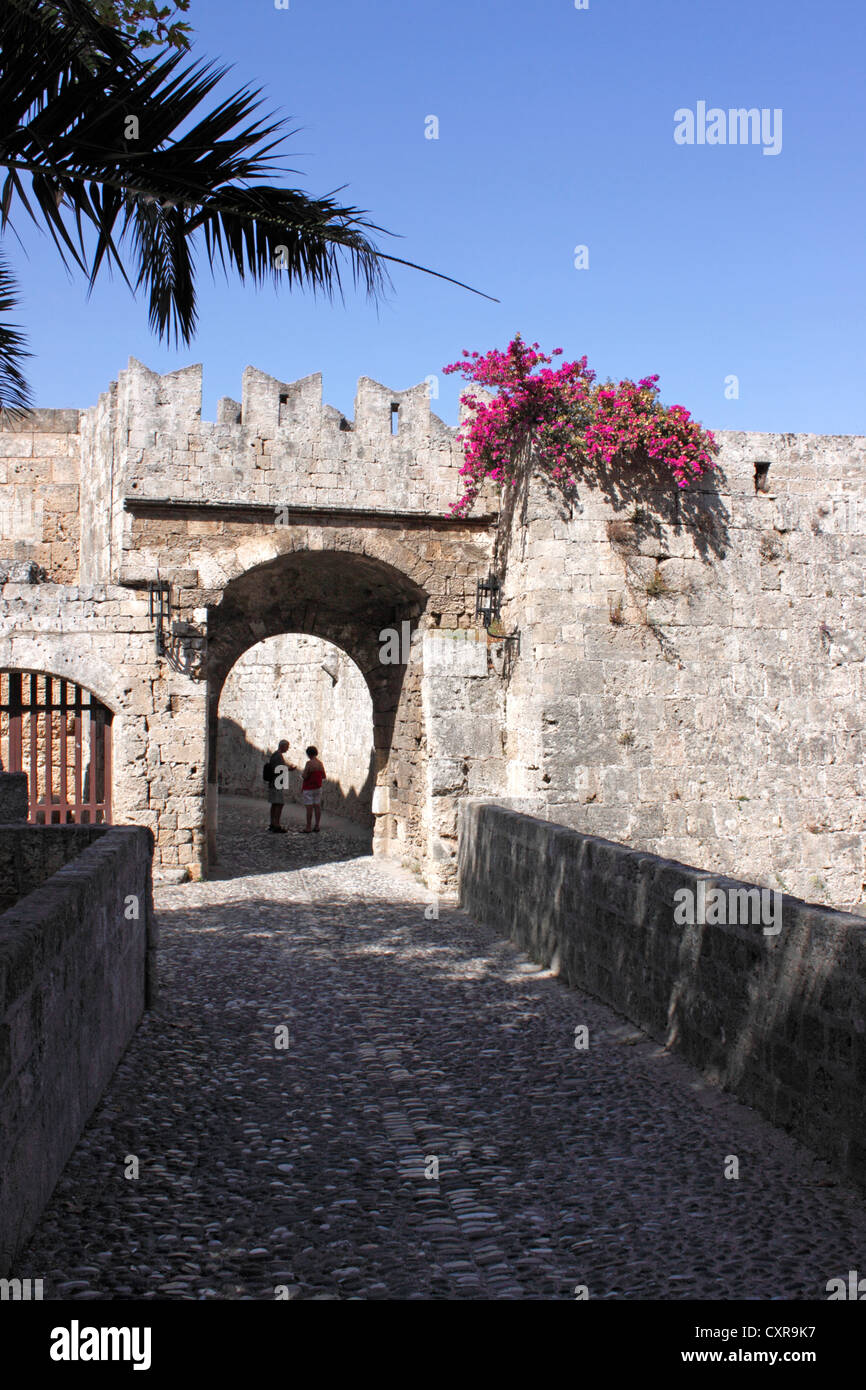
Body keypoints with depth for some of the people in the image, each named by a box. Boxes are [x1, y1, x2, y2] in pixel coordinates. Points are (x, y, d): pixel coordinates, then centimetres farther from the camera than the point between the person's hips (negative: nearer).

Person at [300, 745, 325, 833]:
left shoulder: (309, 763, -16)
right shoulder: (320, 763, 4)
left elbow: (305, 776, -18)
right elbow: (323, 777, 10)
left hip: (308, 788, -7)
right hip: (318, 787, 7)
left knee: (309, 808, -6)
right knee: (317, 806, 8)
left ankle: (308, 828, -4)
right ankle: (316, 826, 11)